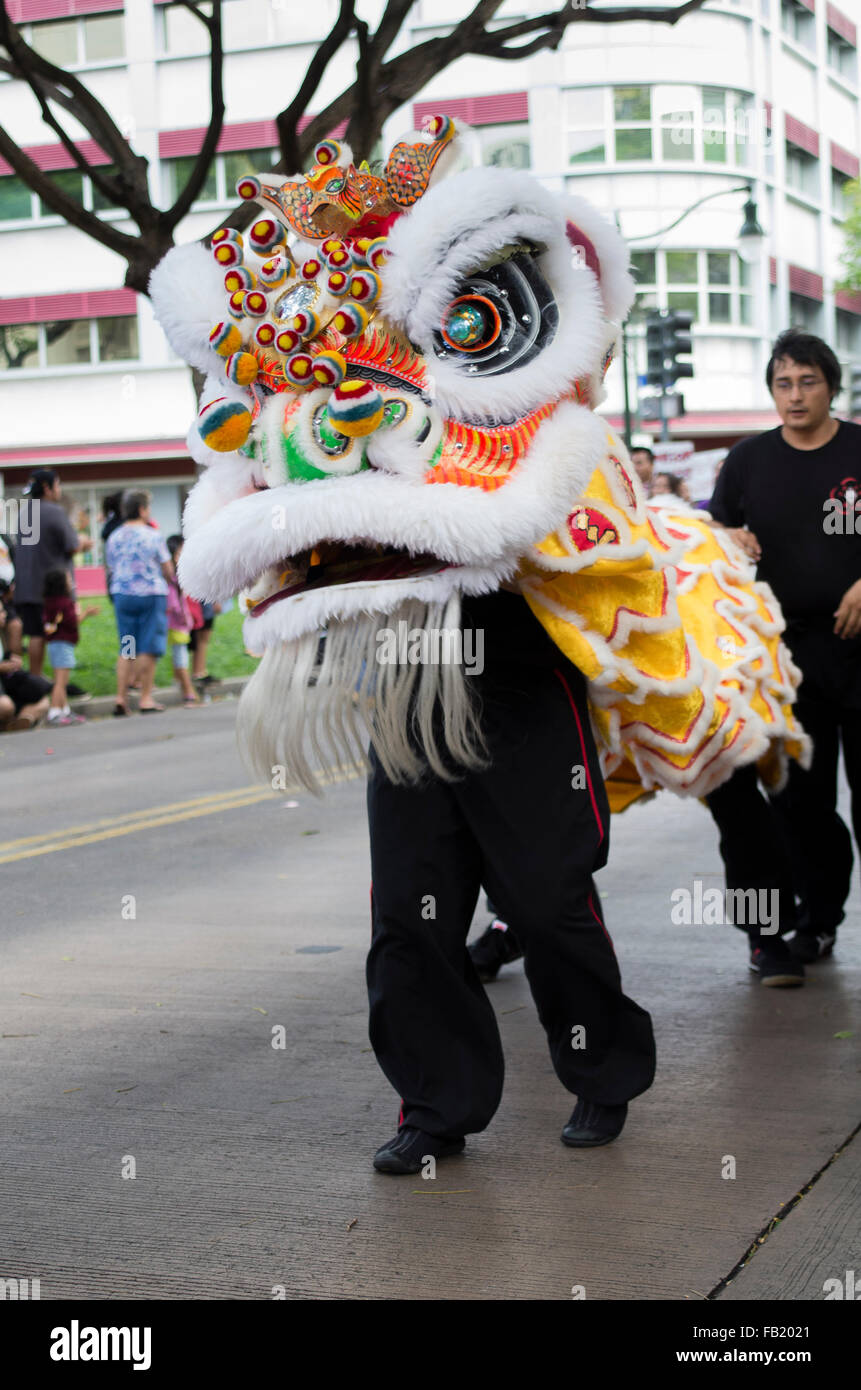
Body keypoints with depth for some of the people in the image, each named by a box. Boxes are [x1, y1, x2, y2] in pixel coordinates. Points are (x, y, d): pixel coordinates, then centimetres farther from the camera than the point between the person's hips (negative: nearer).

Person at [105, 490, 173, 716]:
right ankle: (146, 699, 1)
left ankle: (121, 698, 3)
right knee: (148, 649, 0)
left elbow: (111, 568, 11)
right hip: (151, 594, -4)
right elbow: (167, 569, -4)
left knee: (126, 649, 9)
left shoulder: (114, 537, 5)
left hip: (122, 595, 4)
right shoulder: (153, 535, -7)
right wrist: (171, 580, 15)